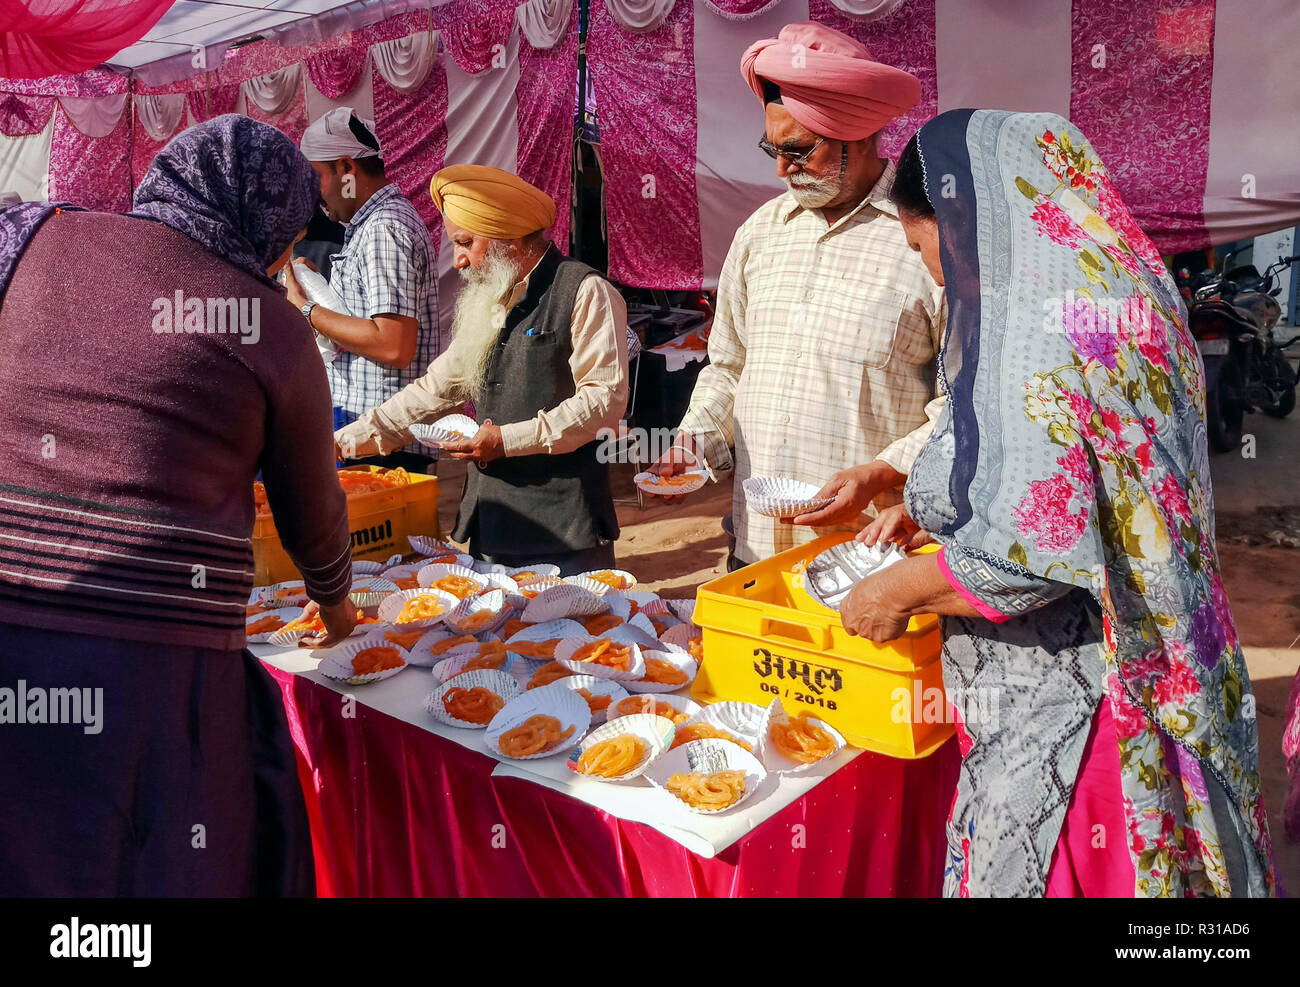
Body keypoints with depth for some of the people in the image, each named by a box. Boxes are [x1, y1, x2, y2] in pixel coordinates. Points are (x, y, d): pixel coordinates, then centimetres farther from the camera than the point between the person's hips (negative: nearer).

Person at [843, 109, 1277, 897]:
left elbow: (1032, 553, -27)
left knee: (1037, 870, 8)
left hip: (1057, 705, -9)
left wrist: (898, 590, -12)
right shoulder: (1107, 302, 7)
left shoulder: (1034, 343, -23)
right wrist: (927, 512, 16)